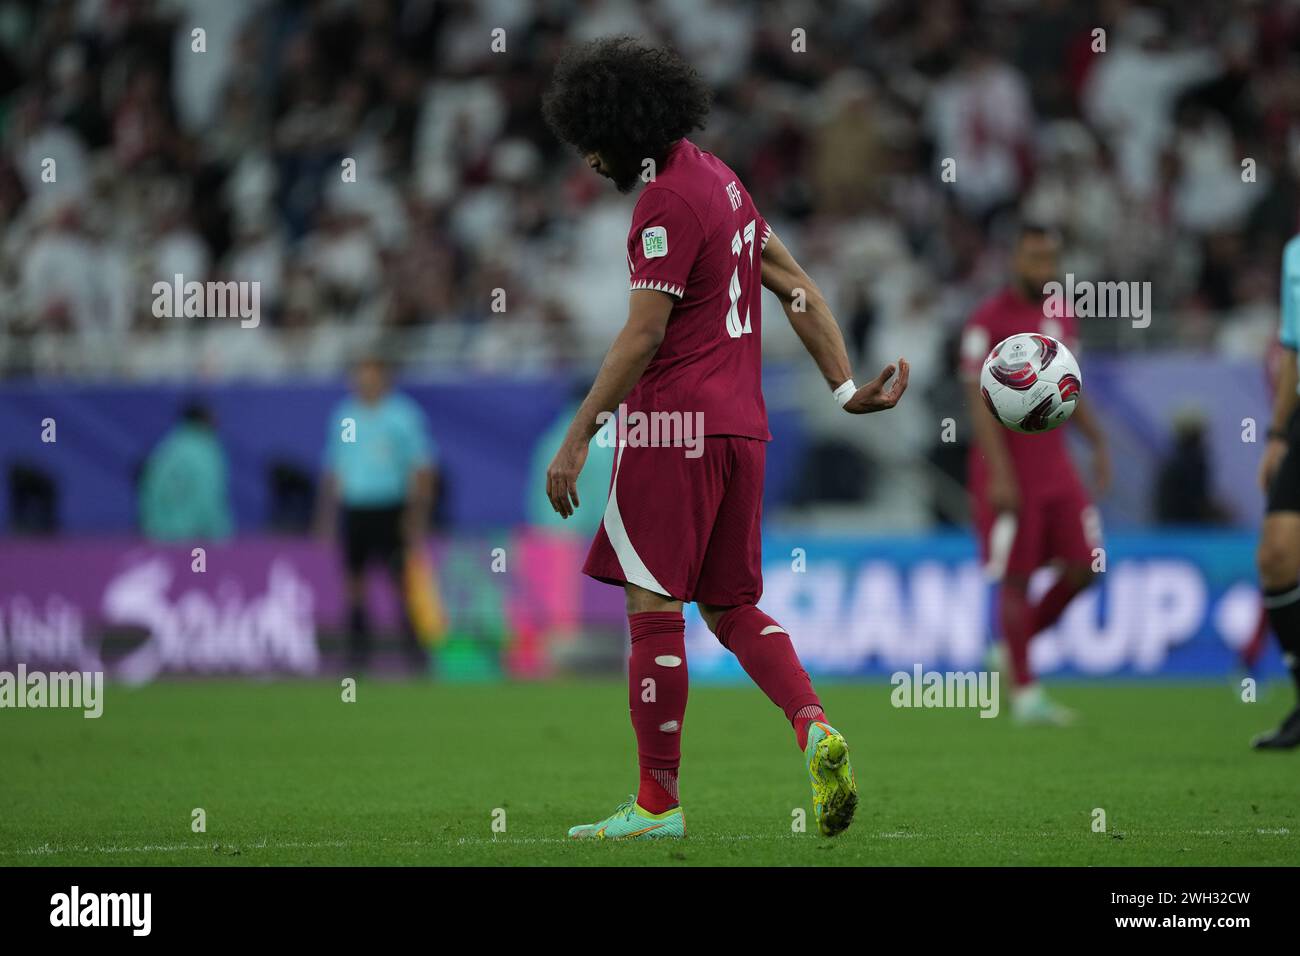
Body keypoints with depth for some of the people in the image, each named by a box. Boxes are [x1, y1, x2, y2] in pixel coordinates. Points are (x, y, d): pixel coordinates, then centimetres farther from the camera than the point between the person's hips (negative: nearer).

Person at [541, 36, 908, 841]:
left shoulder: (667, 202, -13)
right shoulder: (719, 179, 15)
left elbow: (644, 334, -17)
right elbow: (798, 286, 19)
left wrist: (578, 437, -15)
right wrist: (846, 388, 22)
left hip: (675, 426, -9)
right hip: (742, 425, 9)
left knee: (654, 608, -4)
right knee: (731, 606, 14)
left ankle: (658, 804, -1)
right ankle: (815, 730, -7)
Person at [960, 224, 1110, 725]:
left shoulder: (1063, 317, 12)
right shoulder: (988, 321, -10)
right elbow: (979, 401, -14)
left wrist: (1098, 443, 15)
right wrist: (1000, 473, -19)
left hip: (1055, 466, 7)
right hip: (1007, 469, -7)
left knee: (1083, 566, -1)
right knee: (1016, 580, -4)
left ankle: (1016, 646, 20)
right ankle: (1025, 693, 2)